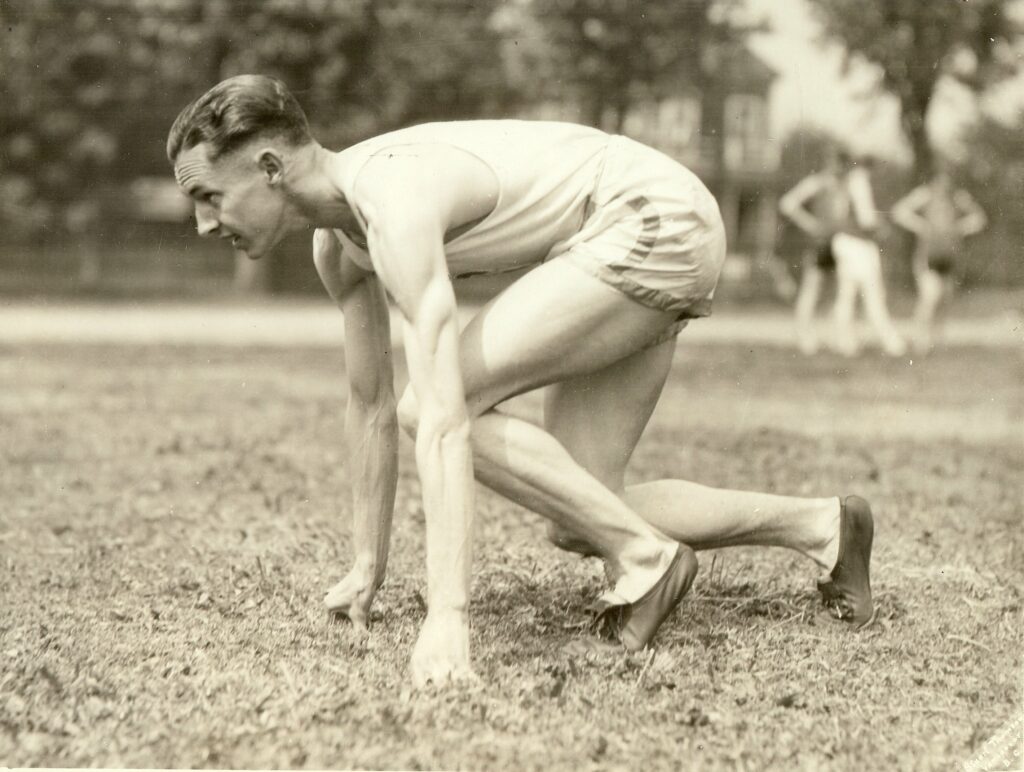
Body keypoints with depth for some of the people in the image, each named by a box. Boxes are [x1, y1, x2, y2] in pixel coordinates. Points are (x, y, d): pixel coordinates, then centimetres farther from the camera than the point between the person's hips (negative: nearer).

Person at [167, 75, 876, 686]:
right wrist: (367, 568, 18)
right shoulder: (336, 239, 3)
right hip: (642, 243, 10)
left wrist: (447, 617, -40)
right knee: (578, 521, 6)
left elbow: (443, 424, -36)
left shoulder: (394, 207, -28)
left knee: (431, 408, -17)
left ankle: (643, 556, -11)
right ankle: (822, 526, 15)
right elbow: (370, 404, 14)